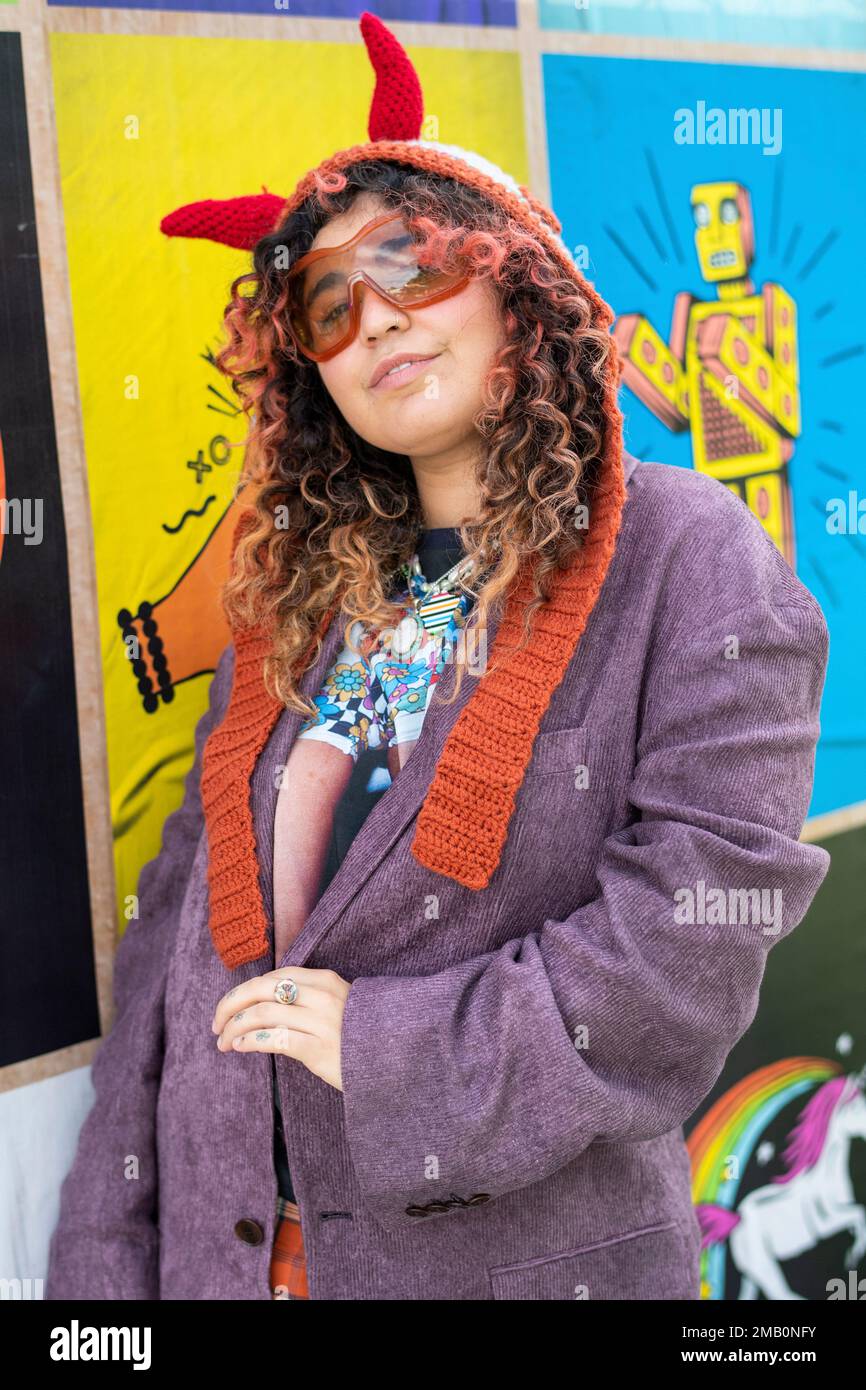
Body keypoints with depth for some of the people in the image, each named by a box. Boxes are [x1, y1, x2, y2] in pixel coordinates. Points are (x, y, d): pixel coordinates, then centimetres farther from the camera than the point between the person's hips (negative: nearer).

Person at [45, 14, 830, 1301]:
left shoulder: (685, 559, -8)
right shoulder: (301, 592, 8)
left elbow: (699, 918, -16)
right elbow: (189, 910, 6)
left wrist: (393, 1047, -17)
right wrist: (109, 1256, 0)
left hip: (524, 1248, -4)